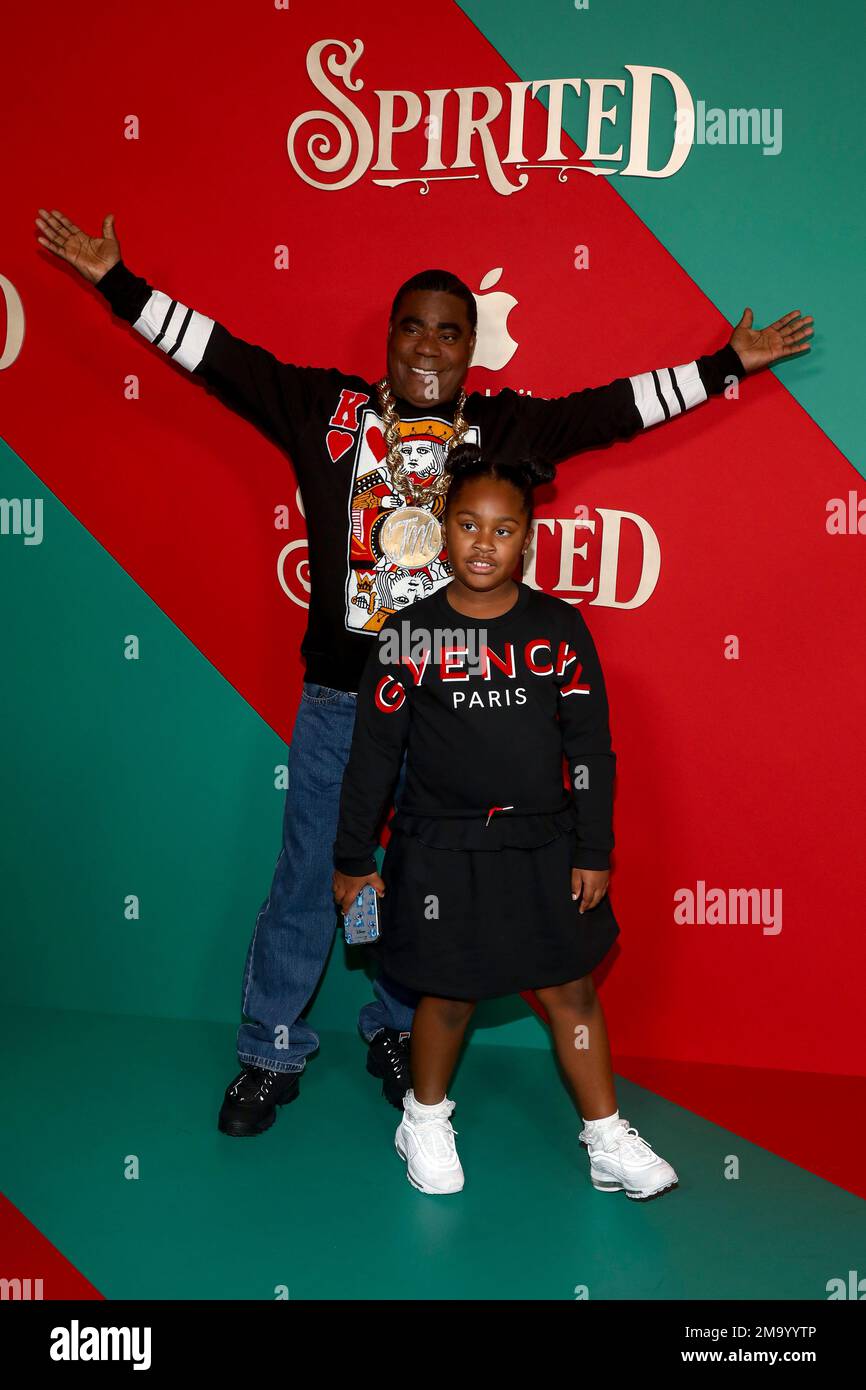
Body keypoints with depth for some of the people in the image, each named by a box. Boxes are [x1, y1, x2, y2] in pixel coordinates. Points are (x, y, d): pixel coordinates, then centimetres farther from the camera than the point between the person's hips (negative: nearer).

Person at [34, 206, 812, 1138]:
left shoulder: (510, 427, 5)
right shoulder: (326, 407, 2)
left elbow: (622, 405, 9)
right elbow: (218, 356, 2)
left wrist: (731, 362, 11)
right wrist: (115, 282, 1)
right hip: (338, 701, -1)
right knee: (307, 881, 9)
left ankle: (397, 1035, 37)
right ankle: (271, 1055, 28)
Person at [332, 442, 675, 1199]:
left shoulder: (559, 628, -4)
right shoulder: (409, 636, -7)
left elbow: (591, 748, 0)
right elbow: (374, 755, -3)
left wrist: (594, 851, 0)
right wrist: (353, 859, 0)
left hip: (543, 846, 2)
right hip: (442, 851, -1)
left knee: (571, 991, 10)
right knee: (449, 994, 12)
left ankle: (609, 1140, 26)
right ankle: (425, 1119, 36)